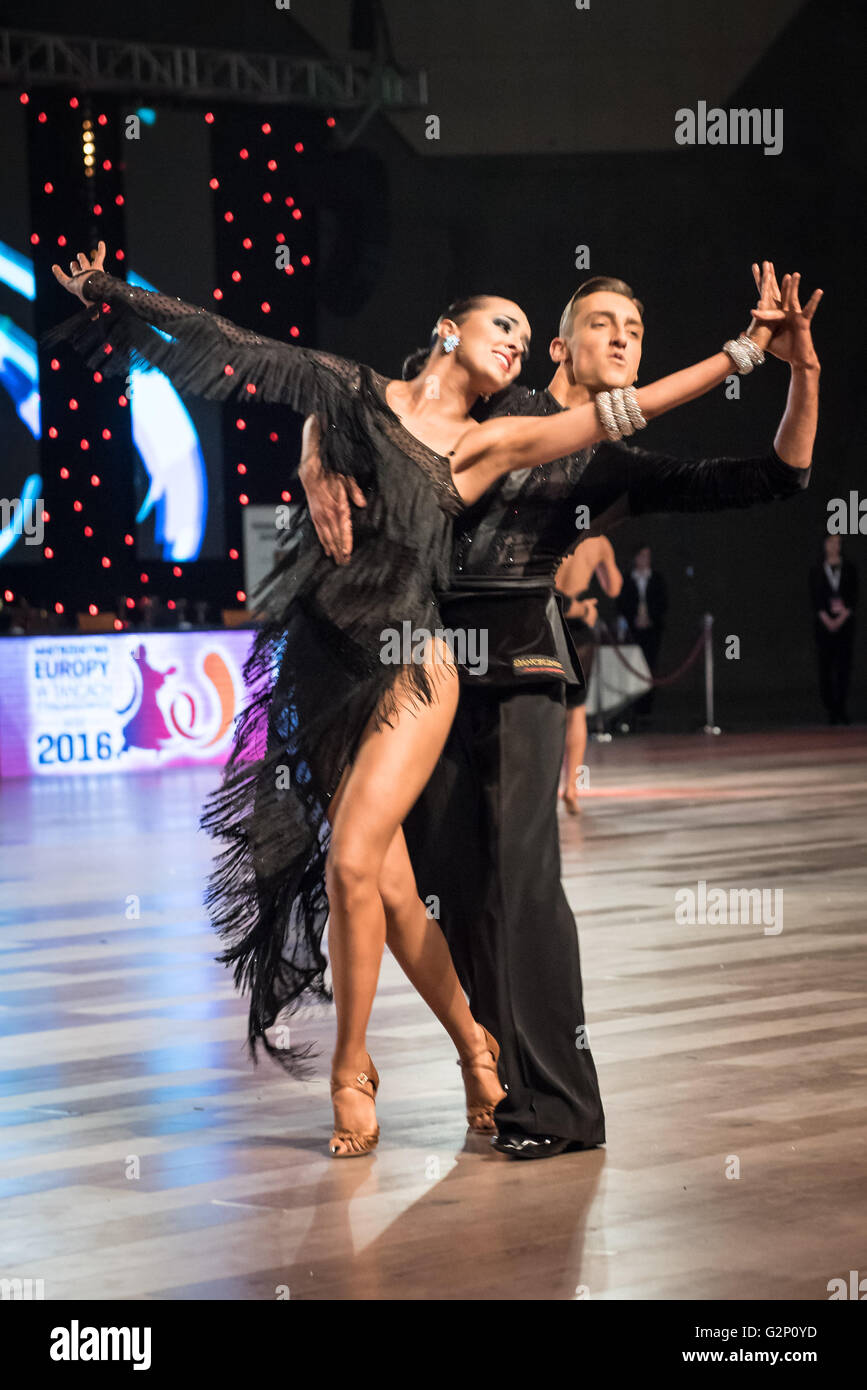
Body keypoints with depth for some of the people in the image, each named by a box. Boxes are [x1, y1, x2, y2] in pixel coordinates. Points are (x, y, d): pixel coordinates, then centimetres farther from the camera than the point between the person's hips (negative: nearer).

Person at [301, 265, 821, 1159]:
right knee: (448, 879, 3)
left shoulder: (626, 472, 14)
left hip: (520, 661, -2)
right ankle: (505, 1080, 16)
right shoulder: (494, 407, 14)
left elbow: (780, 475, 9)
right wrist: (319, 463, -11)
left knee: (522, 874, -14)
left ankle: (557, 1105, -10)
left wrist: (802, 368, -4)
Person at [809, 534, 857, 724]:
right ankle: (830, 710, -4)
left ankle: (841, 708, -1)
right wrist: (827, 620, -10)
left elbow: (854, 596, 3)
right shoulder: (816, 571, 9)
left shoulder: (849, 570, 10)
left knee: (844, 666, -5)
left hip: (845, 621, 0)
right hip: (823, 622, 0)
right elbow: (814, 598, 2)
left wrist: (842, 618, -9)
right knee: (825, 667, -5)